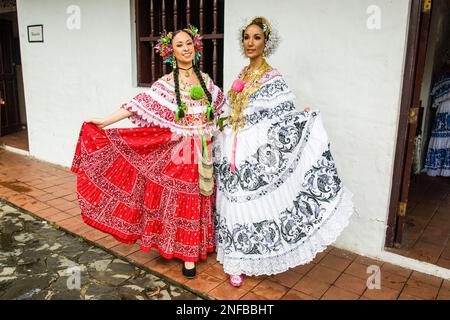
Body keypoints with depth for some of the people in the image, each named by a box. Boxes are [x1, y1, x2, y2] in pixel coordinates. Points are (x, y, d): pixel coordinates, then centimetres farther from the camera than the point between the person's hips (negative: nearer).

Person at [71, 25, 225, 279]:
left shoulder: (205, 79, 8)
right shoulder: (166, 84, -4)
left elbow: (221, 104, 25)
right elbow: (139, 105, -9)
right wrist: (105, 121, -15)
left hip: (204, 153, 4)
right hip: (180, 152, -3)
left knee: (202, 198, 11)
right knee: (181, 199, 2)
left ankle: (201, 245, 28)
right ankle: (187, 254, 15)